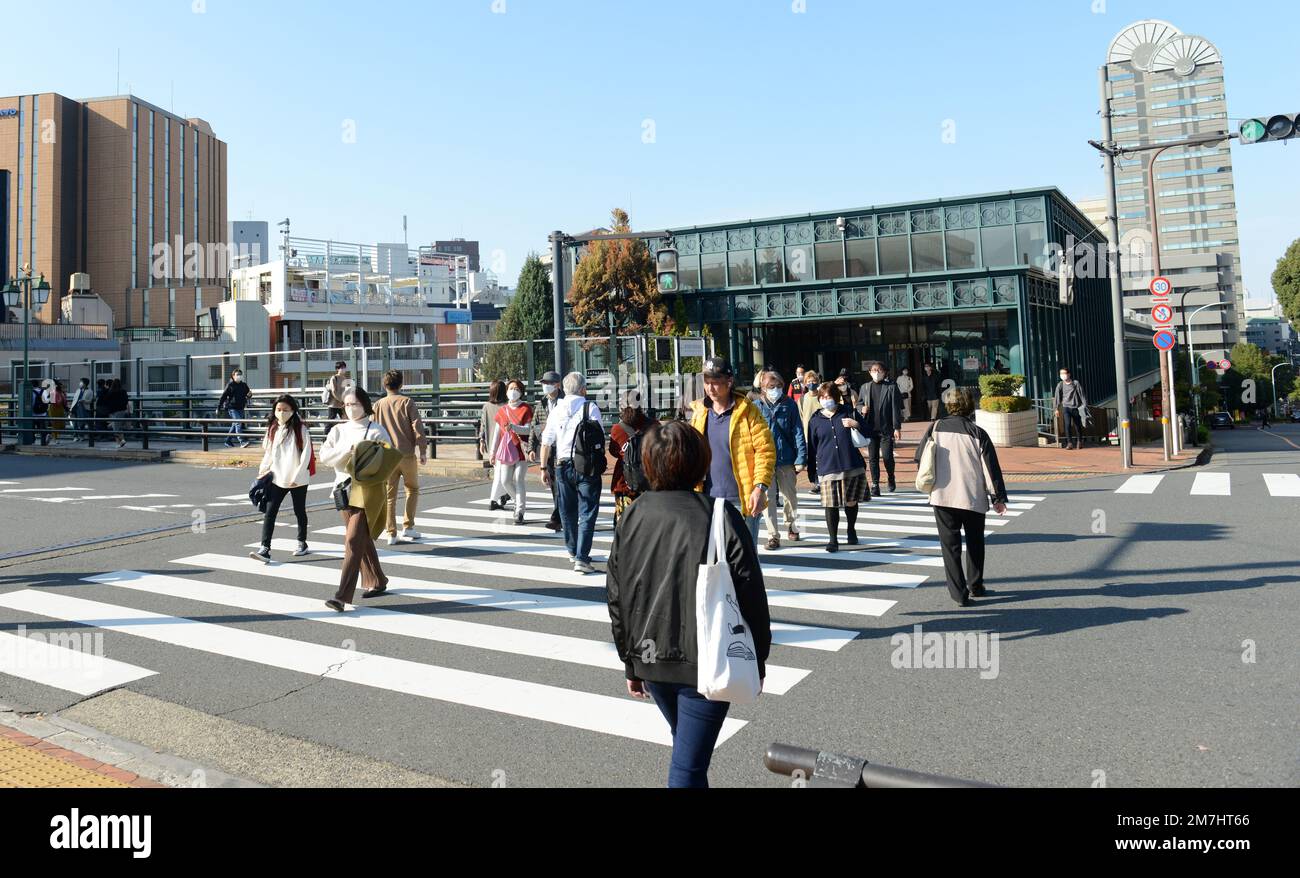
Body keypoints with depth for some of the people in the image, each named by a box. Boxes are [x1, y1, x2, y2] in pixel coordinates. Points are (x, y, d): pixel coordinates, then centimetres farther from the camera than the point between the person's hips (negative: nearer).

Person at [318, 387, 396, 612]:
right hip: (344, 489, 5)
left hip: (368, 491, -5)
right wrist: (349, 449, -16)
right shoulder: (338, 430, 9)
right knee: (362, 539, 16)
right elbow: (324, 456, -3)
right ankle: (377, 582, 33)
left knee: (353, 541, -13)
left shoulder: (376, 430, -3)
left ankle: (342, 596, -15)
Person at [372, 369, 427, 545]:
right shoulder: (407, 402, -3)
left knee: (389, 495, 6)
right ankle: (408, 527, 11)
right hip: (407, 454, -2)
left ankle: (392, 534, 5)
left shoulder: (378, 405, 6)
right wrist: (423, 450, -3)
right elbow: (417, 427, -9)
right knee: (413, 489, 16)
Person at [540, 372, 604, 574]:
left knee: (567, 512, 18)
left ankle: (573, 551, 34)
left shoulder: (556, 410, 5)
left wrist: (544, 468, 11)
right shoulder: (590, 407, -5)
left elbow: (546, 442, 5)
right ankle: (581, 558, -10)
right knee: (587, 513, -2)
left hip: (562, 466, 4)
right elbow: (600, 438, -8)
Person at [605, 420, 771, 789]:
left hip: (651, 658, 5)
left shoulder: (632, 517, -2)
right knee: (688, 766, 2)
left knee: (685, 743, 27)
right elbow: (750, 596, -11)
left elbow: (616, 597, 3)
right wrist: (757, 660, 3)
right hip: (707, 662, -4)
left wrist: (630, 662, 14)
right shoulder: (721, 518, -14)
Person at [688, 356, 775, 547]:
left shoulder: (747, 411, -5)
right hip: (709, 501, 4)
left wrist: (760, 487, -16)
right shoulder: (699, 412, 8)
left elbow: (765, 450, -8)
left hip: (742, 501, -4)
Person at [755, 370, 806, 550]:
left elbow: (798, 432, -1)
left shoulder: (790, 405, -1)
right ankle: (773, 535, 8)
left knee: (790, 495, 16)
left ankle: (792, 527, 38)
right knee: (768, 498, -1)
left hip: (786, 459, 1)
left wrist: (800, 458, -5)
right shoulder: (757, 407, -1)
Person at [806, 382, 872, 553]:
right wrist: (812, 472, 7)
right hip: (827, 469, -1)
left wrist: (856, 425, -11)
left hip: (852, 466, 1)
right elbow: (812, 447, 8)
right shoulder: (815, 420, 5)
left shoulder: (849, 412, 4)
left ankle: (852, 531, 34)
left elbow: (867, 432, 10)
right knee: (831, 505, -5)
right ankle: (833, 539, 3)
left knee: (851, 501, 12)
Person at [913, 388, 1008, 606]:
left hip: (942, 496, 0)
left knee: (950, 545, 5)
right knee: (975, 543, 19)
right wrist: (998, 497, 3)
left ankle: (959, 592, 1)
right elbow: (991, 466, -4)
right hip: (973, 497, 0)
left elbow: (920, 457, 5)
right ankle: (975, 586, 27)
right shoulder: (977, 433, -5)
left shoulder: (936, 428, -1)